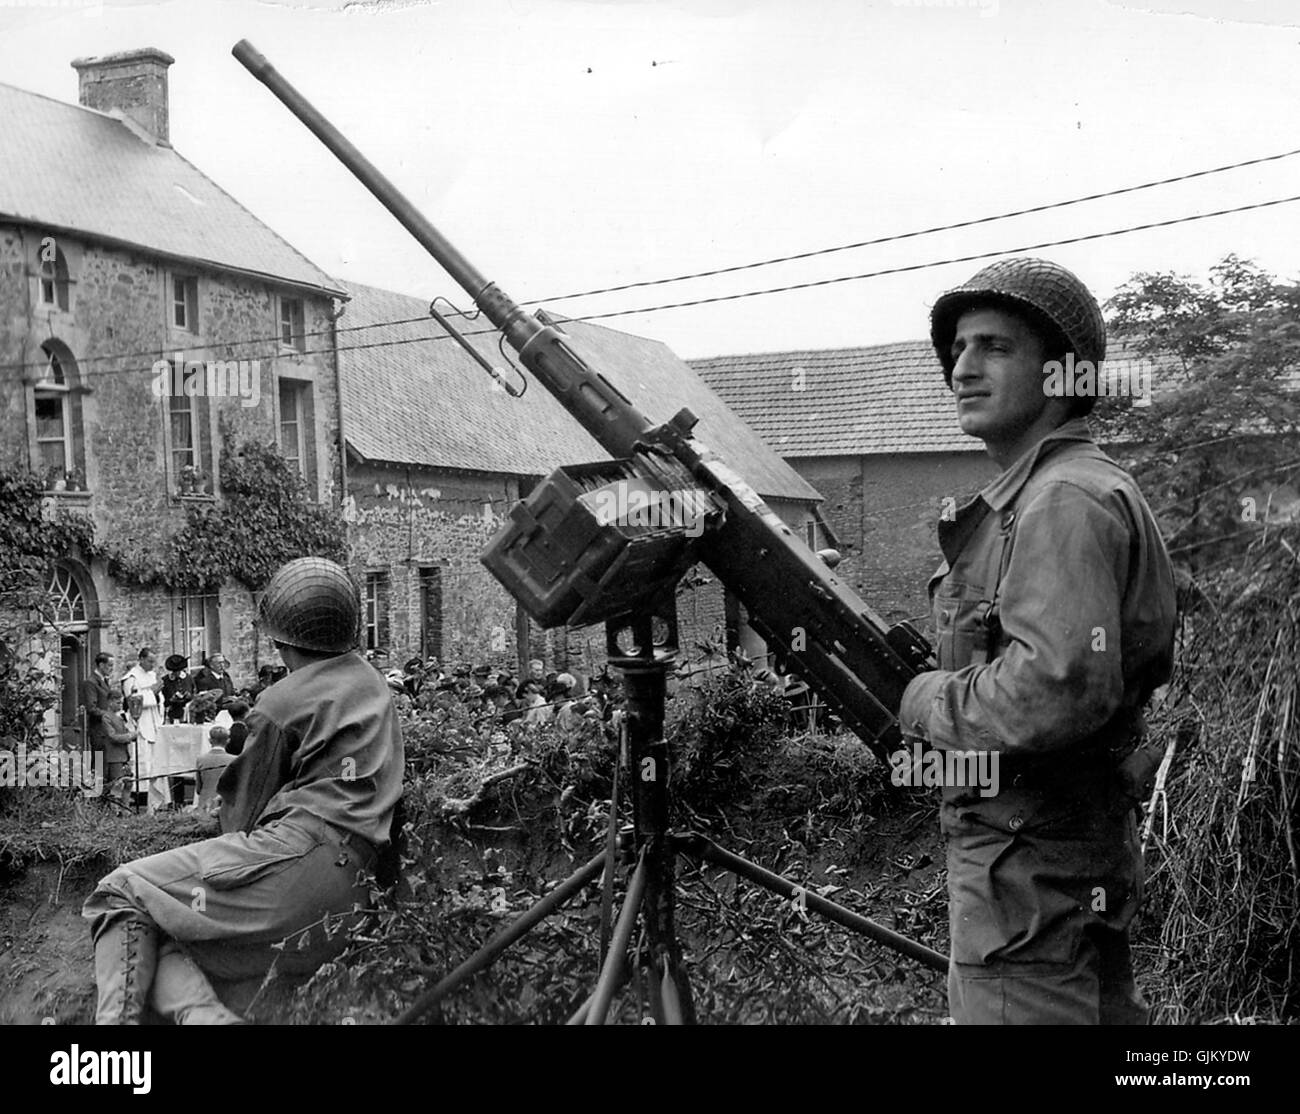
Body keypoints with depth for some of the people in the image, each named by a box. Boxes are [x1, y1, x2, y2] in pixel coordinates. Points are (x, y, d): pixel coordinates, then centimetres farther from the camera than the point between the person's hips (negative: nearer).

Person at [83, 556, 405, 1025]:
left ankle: (118, 1015, -17)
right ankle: (203, 1012, -13)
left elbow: (244, 809, 5)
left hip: (300, 854, -8)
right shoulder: (374, 685, 18)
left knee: (120, 892, 2)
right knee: (157, 930, 13)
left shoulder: (280, 704, -4)